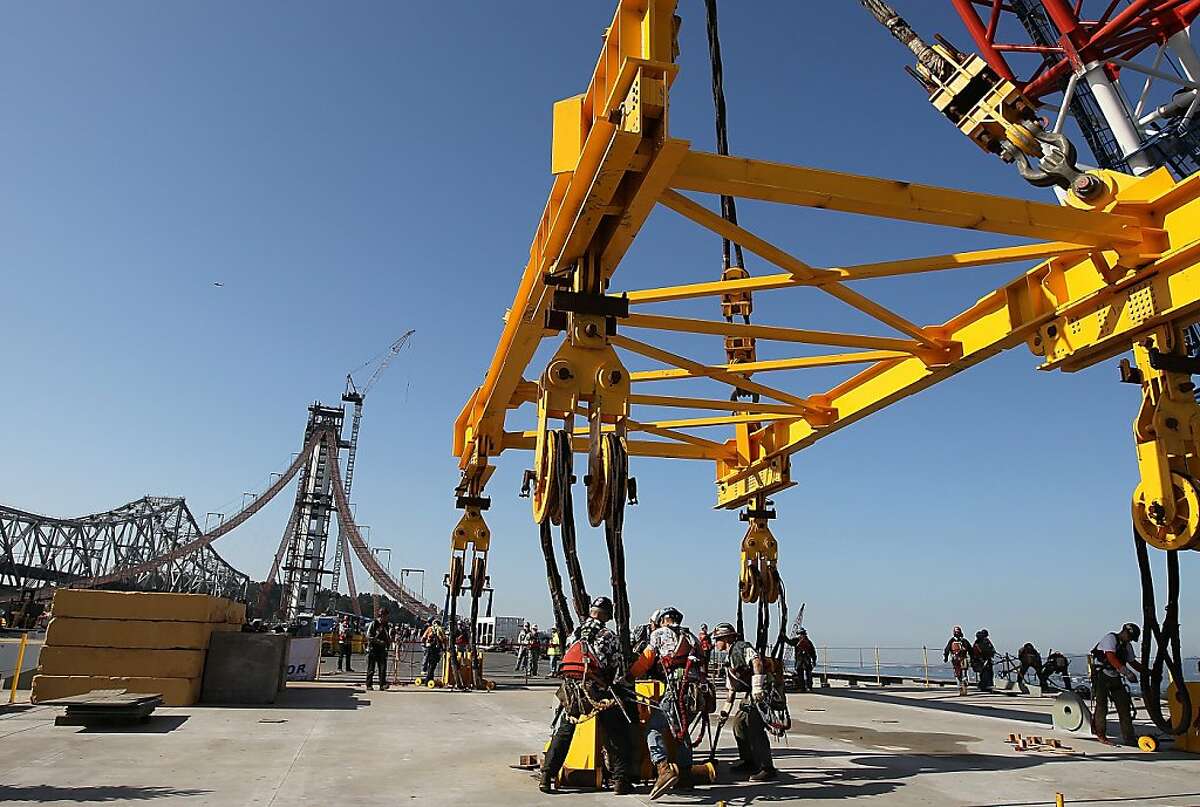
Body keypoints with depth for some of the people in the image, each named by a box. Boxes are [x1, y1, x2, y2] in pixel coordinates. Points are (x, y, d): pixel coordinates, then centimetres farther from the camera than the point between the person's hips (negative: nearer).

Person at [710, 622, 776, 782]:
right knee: (738, 724, 14)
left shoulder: (742, 647, -9)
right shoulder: (729, 657, 21)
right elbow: (732, 685, 27)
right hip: (750, 694, 10)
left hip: (760, 692, -10)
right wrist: (727, 705, 27)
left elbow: (757, 662, -27)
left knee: (755, 728, -14)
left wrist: (757, 687, -34)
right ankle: (749, 761, 26)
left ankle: (767, 769, -9)